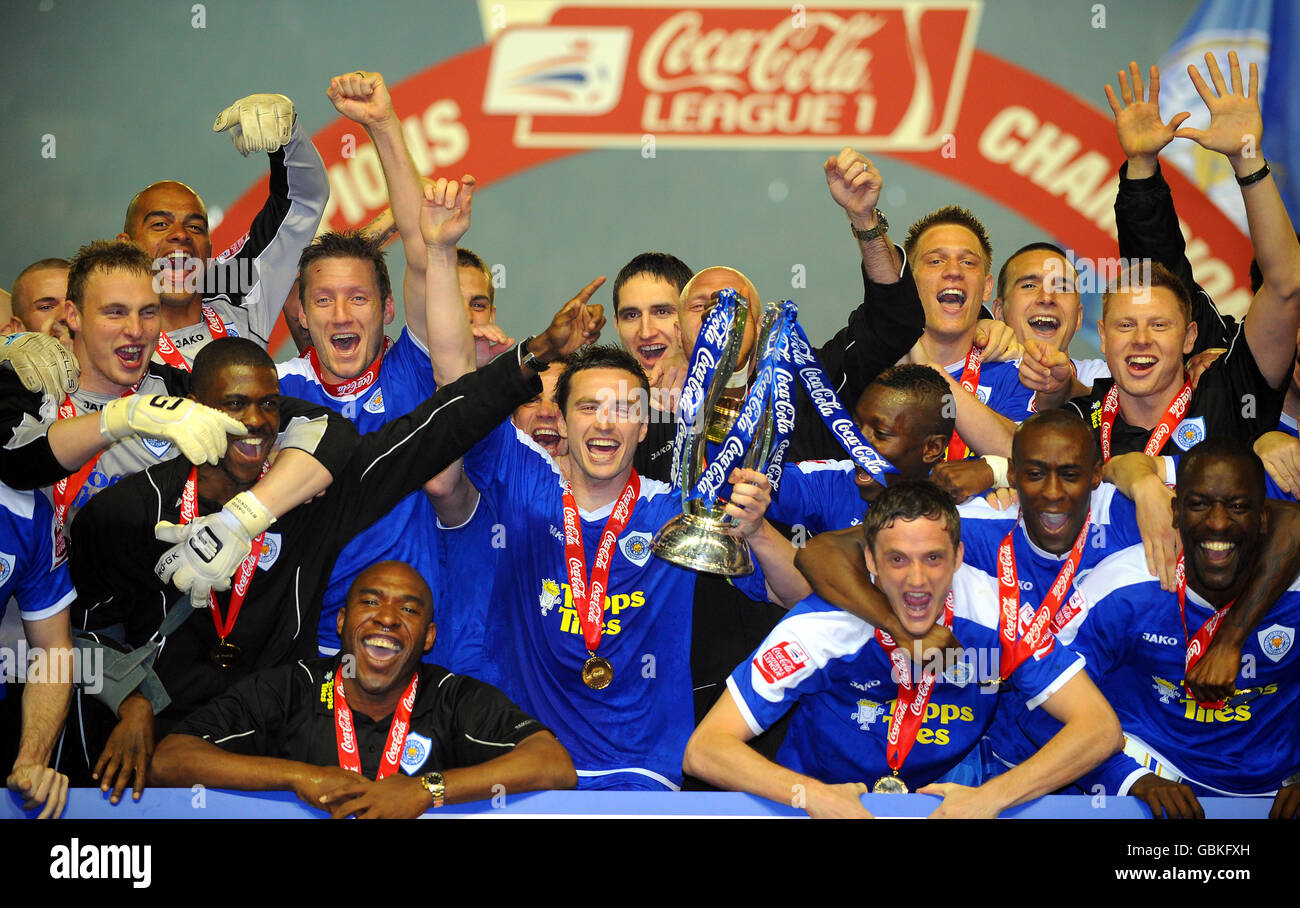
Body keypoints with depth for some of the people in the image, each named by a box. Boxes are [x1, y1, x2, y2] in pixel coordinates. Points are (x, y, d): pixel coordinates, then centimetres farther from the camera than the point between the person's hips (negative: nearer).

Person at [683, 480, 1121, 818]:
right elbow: (704, 749, -19)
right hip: (826, 804, -3)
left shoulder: (995, 614, -15)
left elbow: (1100, 728, -16)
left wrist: (990, 796, -29)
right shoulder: (823, 626, -19)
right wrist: (812, 796, -35)